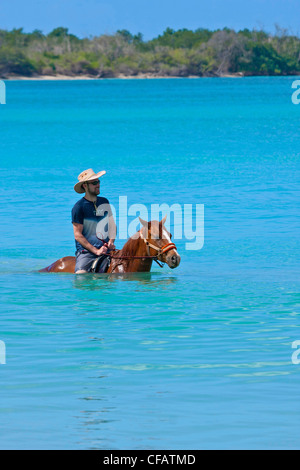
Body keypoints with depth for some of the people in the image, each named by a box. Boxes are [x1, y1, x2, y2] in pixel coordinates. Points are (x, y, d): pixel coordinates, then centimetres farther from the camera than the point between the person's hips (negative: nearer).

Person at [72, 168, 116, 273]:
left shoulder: (104, 202, 14)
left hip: (106, 248, 6)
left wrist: (111, 241, 1)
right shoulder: (78, 207, -4)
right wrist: (96, 251, -13)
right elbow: (78, 235, -7)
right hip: (86, 251, -6)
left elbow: (112, 225, 21)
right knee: (81, 275, -29)